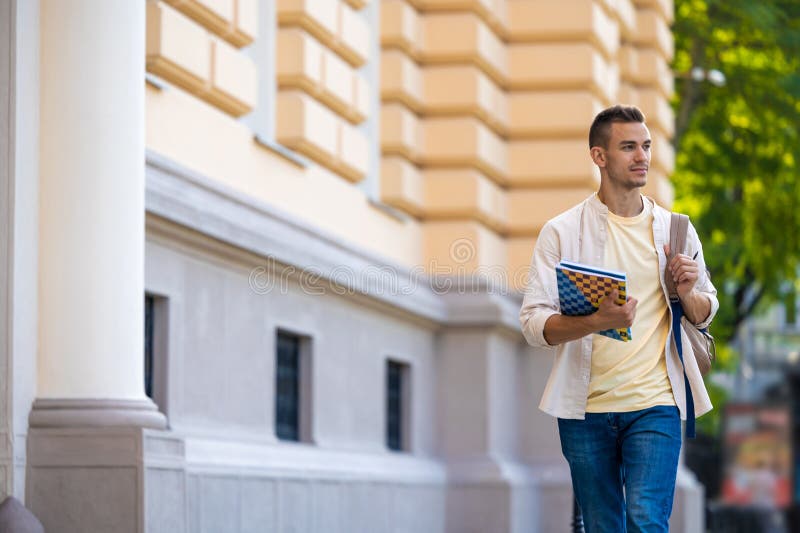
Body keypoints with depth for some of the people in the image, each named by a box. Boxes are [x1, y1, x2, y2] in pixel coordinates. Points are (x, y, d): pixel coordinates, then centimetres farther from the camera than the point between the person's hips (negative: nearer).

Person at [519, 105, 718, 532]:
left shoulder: (676, 231, 9)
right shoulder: (561, 232, 0)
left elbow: (704, 315, 17)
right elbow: (533, 324, -7)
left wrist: (687, 292, -6)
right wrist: (596, 321, -25)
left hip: (655, 404, 0)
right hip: (585, 408, 0)